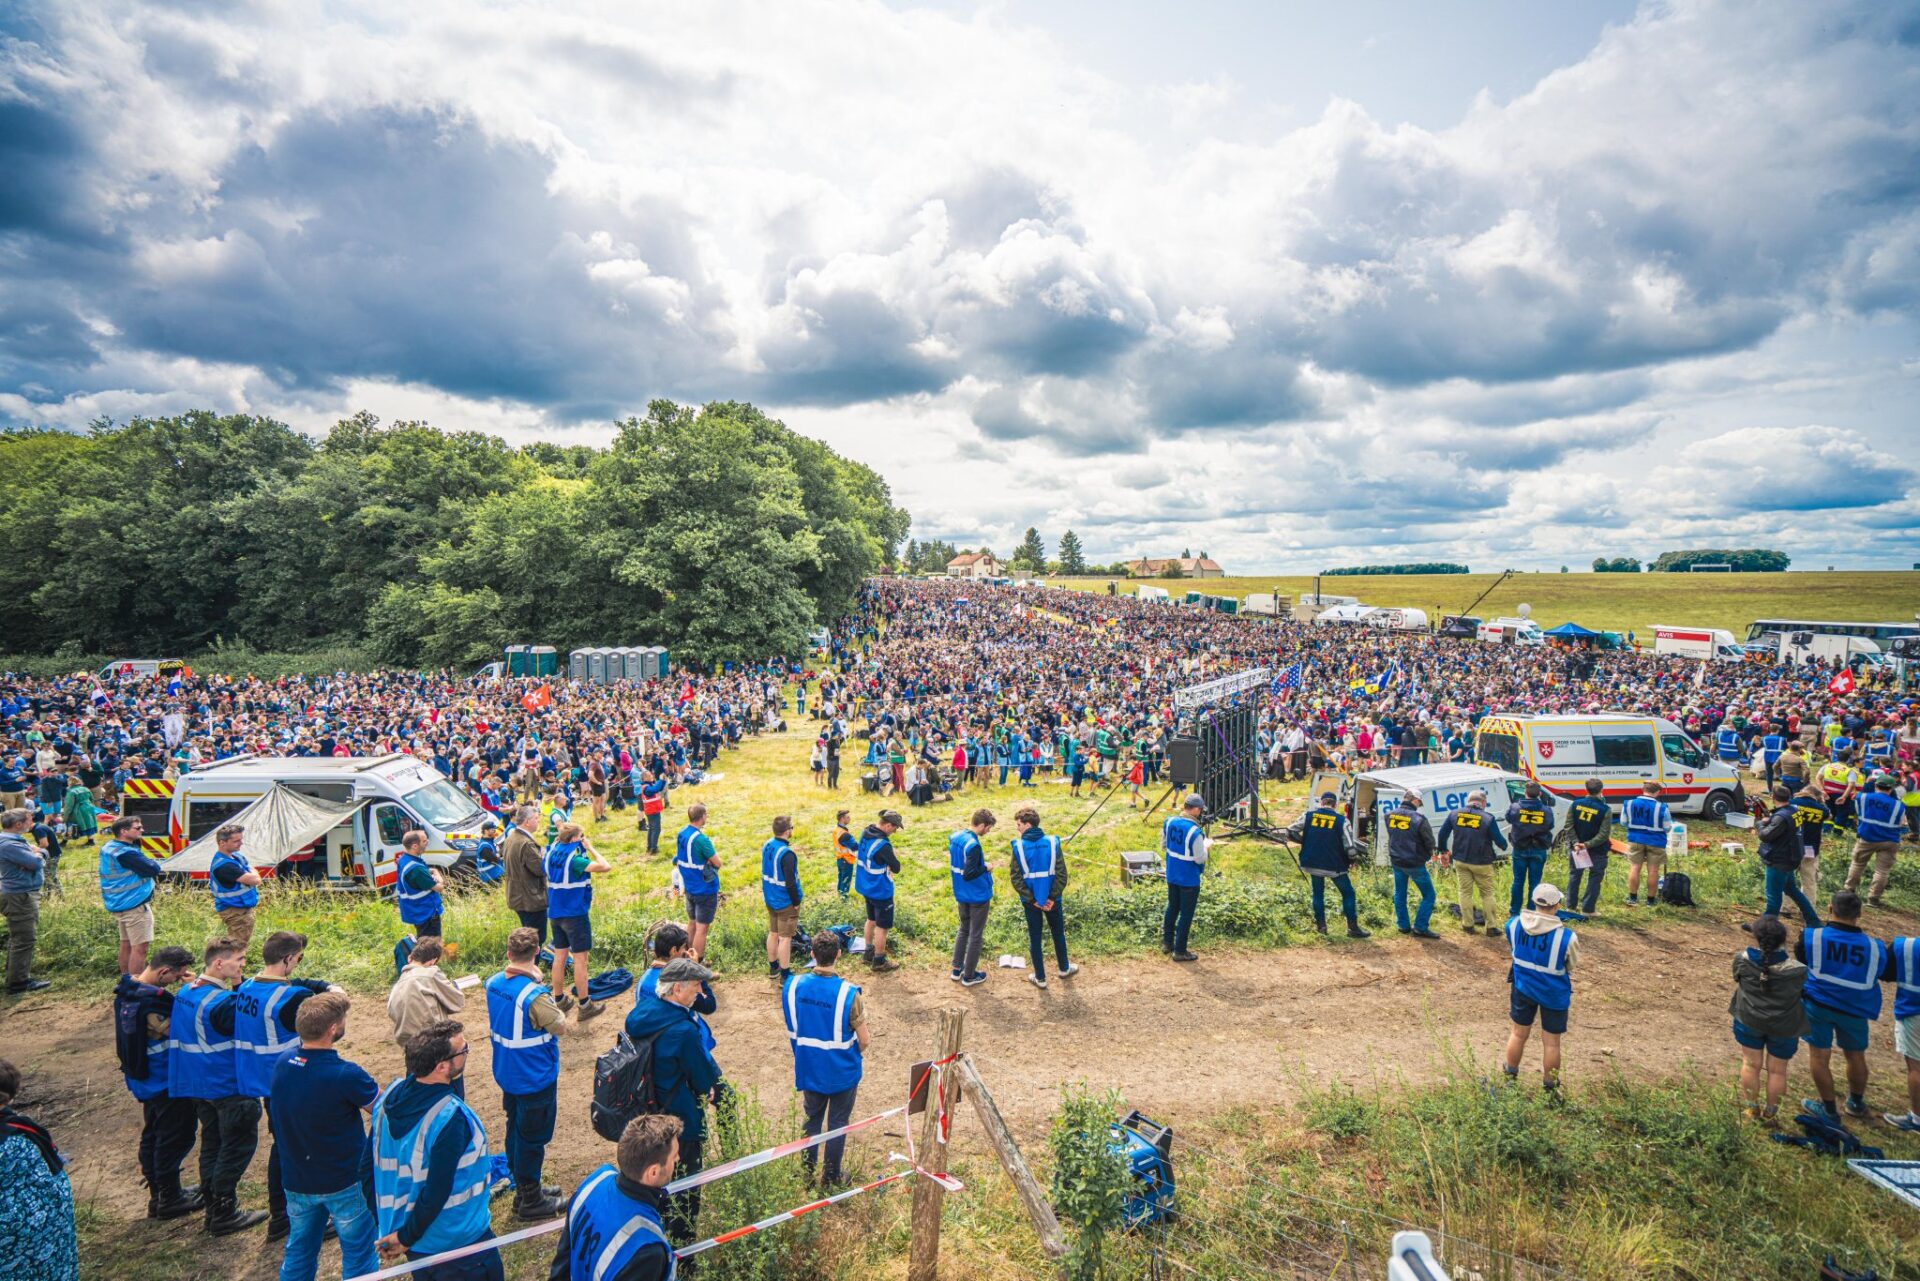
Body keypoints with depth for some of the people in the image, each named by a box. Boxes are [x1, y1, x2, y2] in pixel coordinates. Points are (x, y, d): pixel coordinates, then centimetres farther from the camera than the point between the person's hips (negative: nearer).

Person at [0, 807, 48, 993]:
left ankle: (21, 977, 28)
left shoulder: (17, 840, 12)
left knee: (19, 939, 18)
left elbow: (43, 855, 14)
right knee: (24, 940, -6)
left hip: (24, 895, 11)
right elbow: (36, 862, -24)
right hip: (19, 898, -11)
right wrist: (37, 856, -3)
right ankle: (18, 984, -1)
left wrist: (36, 854, -7)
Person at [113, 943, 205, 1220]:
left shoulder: (126, 989, 0)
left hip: (142, 1079, 10)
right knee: (175, 1137, 5)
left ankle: (158, 1194, 34)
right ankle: (169, 1199, 16)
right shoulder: (154, 1000, -30)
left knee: (152, 1135, 21)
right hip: (167, 1082, -10)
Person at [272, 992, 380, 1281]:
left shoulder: (282, 1063, -10)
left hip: (296, 1181, 6)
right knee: (359, 1256, 10)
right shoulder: (346, 1075, -29)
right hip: (344, 1181, -6)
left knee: (299, 1252, 23)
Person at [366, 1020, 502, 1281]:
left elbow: (367, 1169, 1)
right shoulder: (451, 1118, -29)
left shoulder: (390, 1096, -7)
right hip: (458, 1247, -7)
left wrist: (388, 1225, 8)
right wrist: (406, 1237, -9)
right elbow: (436, 1192, -26)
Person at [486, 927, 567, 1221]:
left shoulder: (493, 984, -6)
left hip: (506, 1073, 8)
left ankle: (523, 1188, 38)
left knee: (516, 1131, 22)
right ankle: (530, 1200, 23)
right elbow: (560, 1026, -15)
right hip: (535, 1078, -7)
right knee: (533, 1138, 9)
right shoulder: (534, 994, -29)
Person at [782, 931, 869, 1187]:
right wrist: (853, 1056, 5)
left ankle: (806, 1173, 37)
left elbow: (790, 1031, -2)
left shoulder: (792, 985, -17)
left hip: (808, 1068, 3)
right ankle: (831, 1178, 31)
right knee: (837, 1124, 17)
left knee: (812, 1120, 23)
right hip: (842, 1071, -3)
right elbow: (863, 1040, -17)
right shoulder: (848, 994, -27)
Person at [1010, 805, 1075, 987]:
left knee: (1034, 938, 13)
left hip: (1030, 901, -1)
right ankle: (1064, 968, 39)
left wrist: (1031, 899, -9)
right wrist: (1053, 897, -9)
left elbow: (1015, 878, -13)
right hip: (1052, 899, 1)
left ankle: (1040, 978, 23)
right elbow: (1061, 874, -12)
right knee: (1058, 934, 22)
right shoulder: (1052, 842, -10)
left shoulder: (1018, 846, -13)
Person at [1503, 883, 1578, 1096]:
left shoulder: (1513, 925, -16)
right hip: (1553, 994, -3)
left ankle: (1510, 1075, 39)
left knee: (1518, 1034, 22)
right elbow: (1571, 965, -9)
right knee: (1551, 1042, 16)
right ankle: (1549, 1087, 32)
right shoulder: (1566, 937, -27)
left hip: (1523, 988, 3)